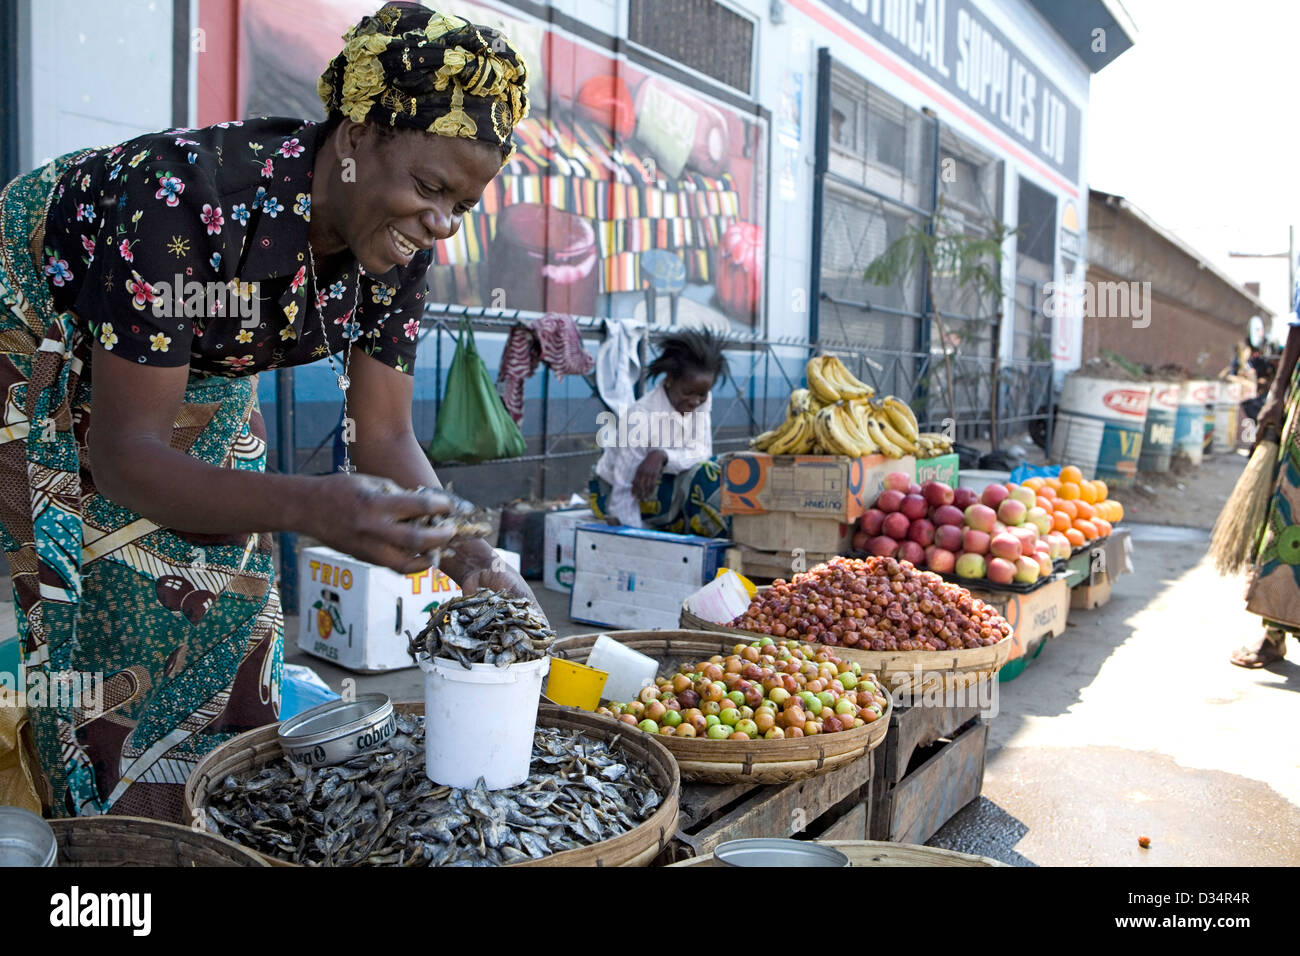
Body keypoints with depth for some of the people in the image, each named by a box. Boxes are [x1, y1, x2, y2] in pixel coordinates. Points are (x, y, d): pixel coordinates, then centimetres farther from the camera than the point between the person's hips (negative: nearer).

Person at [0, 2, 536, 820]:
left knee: (220, 620, 5)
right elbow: (122, 455, -38)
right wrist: (315, 507, -53)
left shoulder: (395, 247, -21)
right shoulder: (187, 196, -40)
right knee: (96, 626, -8)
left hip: (198, 379, 6)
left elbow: (384, 436, -15)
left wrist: (470, 559, -32)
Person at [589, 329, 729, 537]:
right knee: (703, 475, -28)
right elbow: (624, 491, -29)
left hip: (661, 483, 7)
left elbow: (702, 452, -18)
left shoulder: (702, 400, -10)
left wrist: (662, 456, -37)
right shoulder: (641, 418, -30)